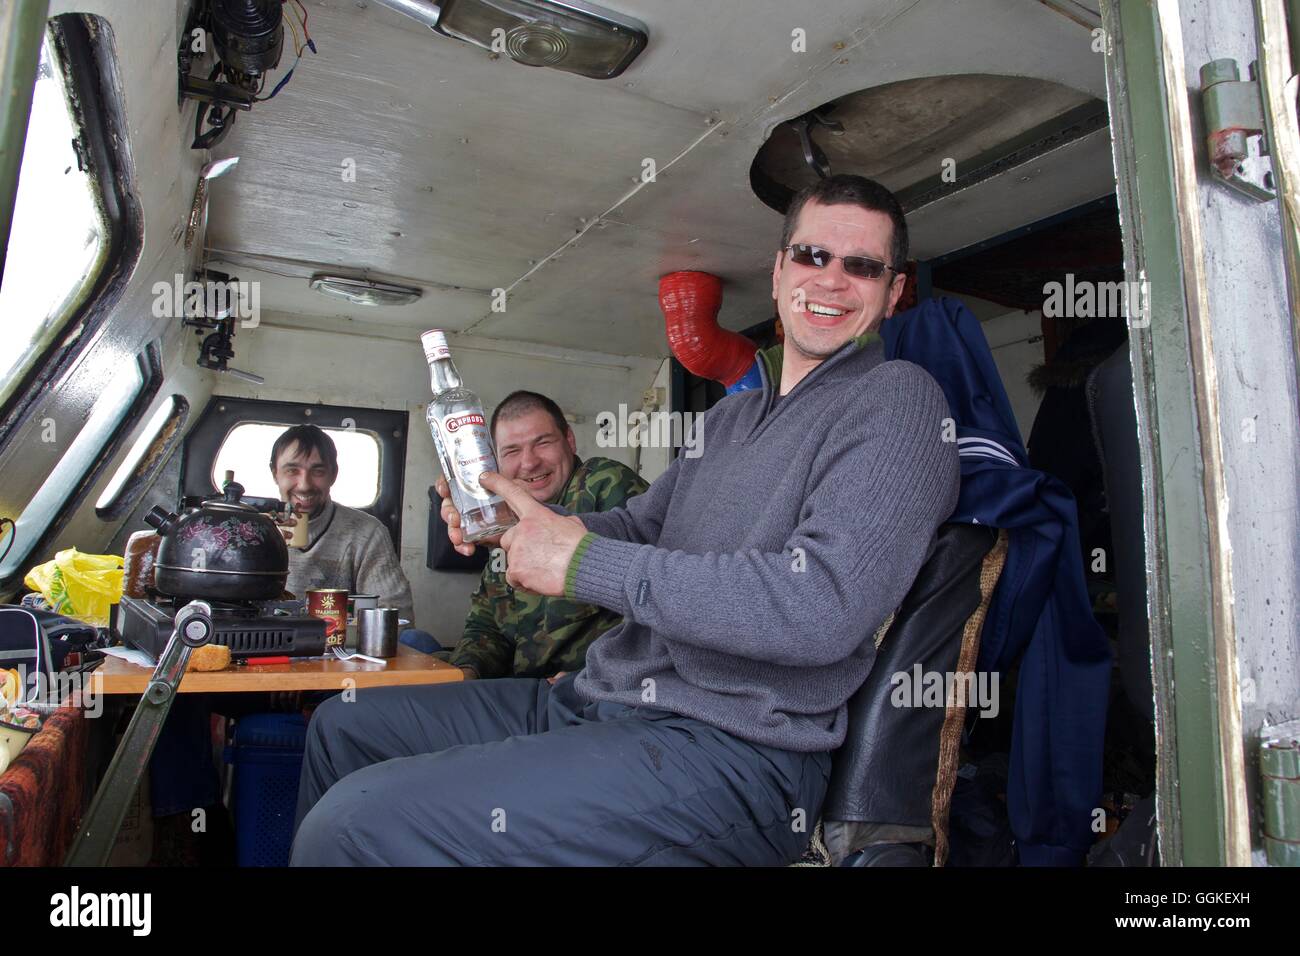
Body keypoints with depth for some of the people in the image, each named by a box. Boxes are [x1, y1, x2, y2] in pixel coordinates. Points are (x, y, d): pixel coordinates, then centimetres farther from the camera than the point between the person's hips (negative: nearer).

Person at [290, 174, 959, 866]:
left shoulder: (895, 400, -8)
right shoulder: (732, 415, 18)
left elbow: (823, 607, -23)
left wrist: (584, 562, -17)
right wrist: (512, 521, 0)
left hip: (730, 749, -8)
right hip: (593, 701, 8)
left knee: (357, 820, -23)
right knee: (343, 725, 16)